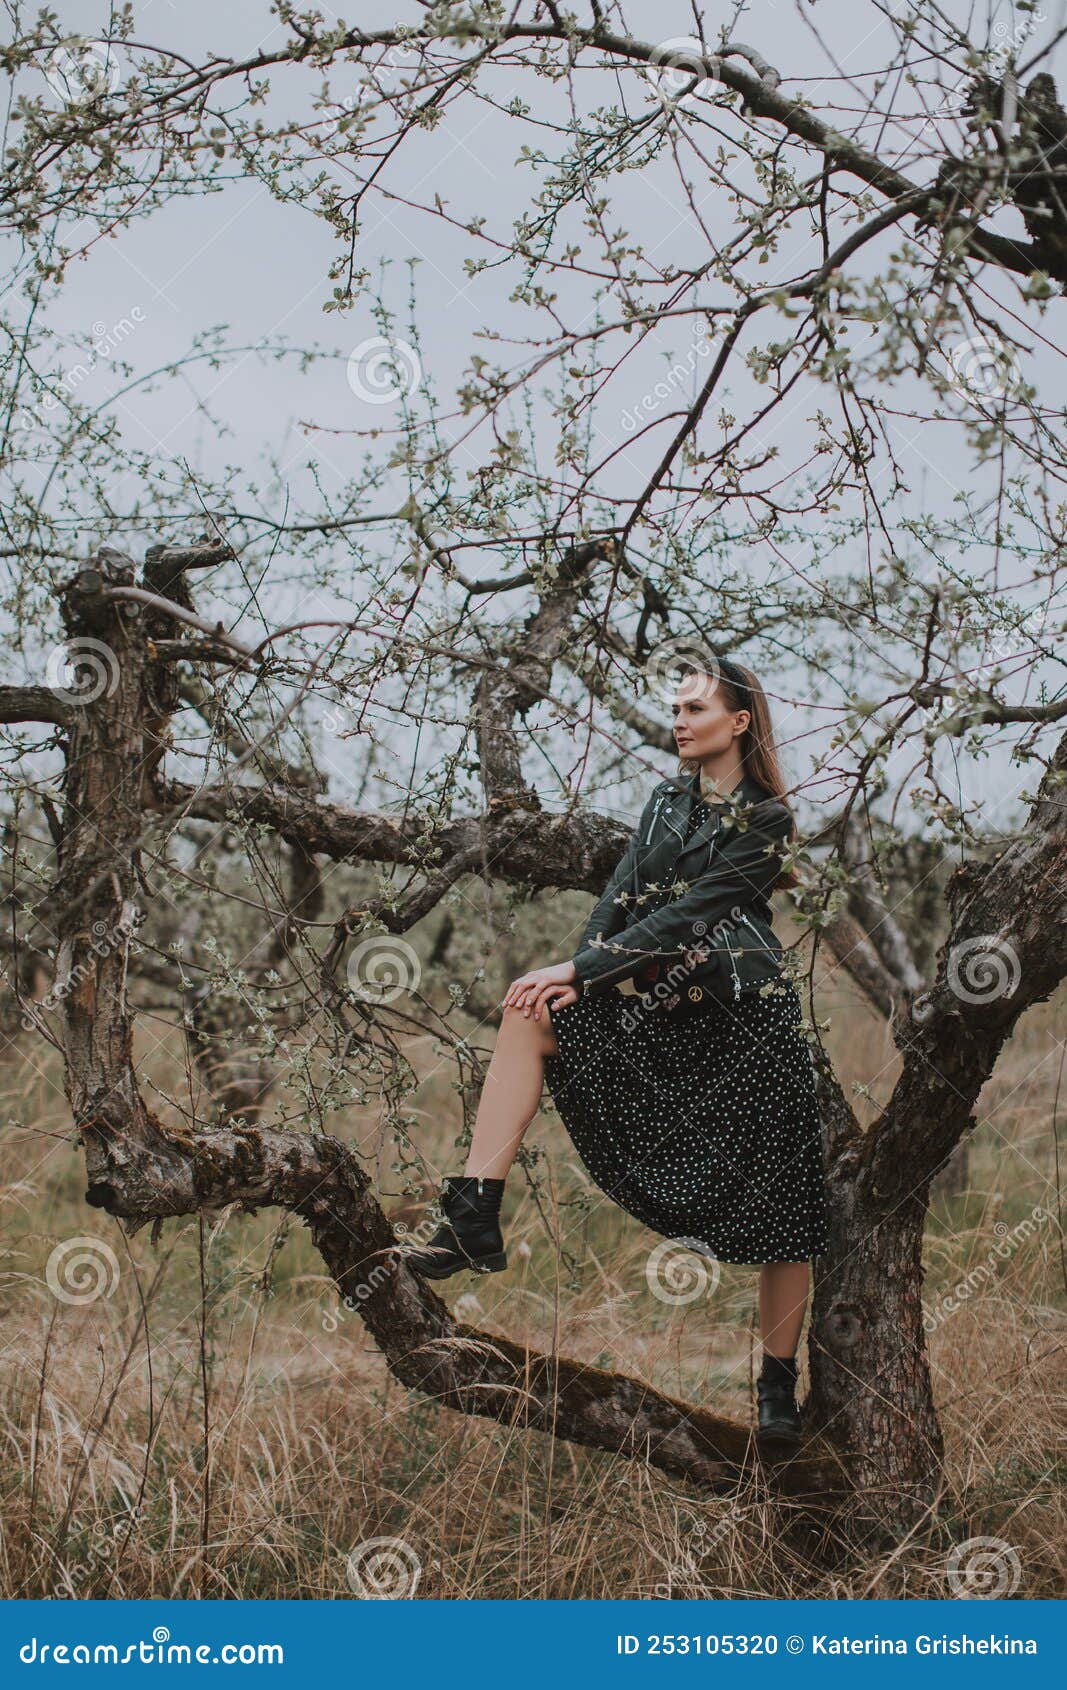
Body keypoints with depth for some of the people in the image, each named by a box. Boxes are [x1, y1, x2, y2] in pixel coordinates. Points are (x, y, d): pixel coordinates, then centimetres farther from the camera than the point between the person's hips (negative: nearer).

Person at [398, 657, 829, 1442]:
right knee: (532, 1015, -15)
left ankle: (779, 1384, 14)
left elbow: (686, 913, -15)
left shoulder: (766, 818, -6)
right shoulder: (668, 801, 13)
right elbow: (623, 896, 2)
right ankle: (475, 1215, -22)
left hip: (749, 1023, -6)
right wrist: (574, 979, -15)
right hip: (666, 1017, 6)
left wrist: (579, 970, -20)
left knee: (777, 1208, -3)